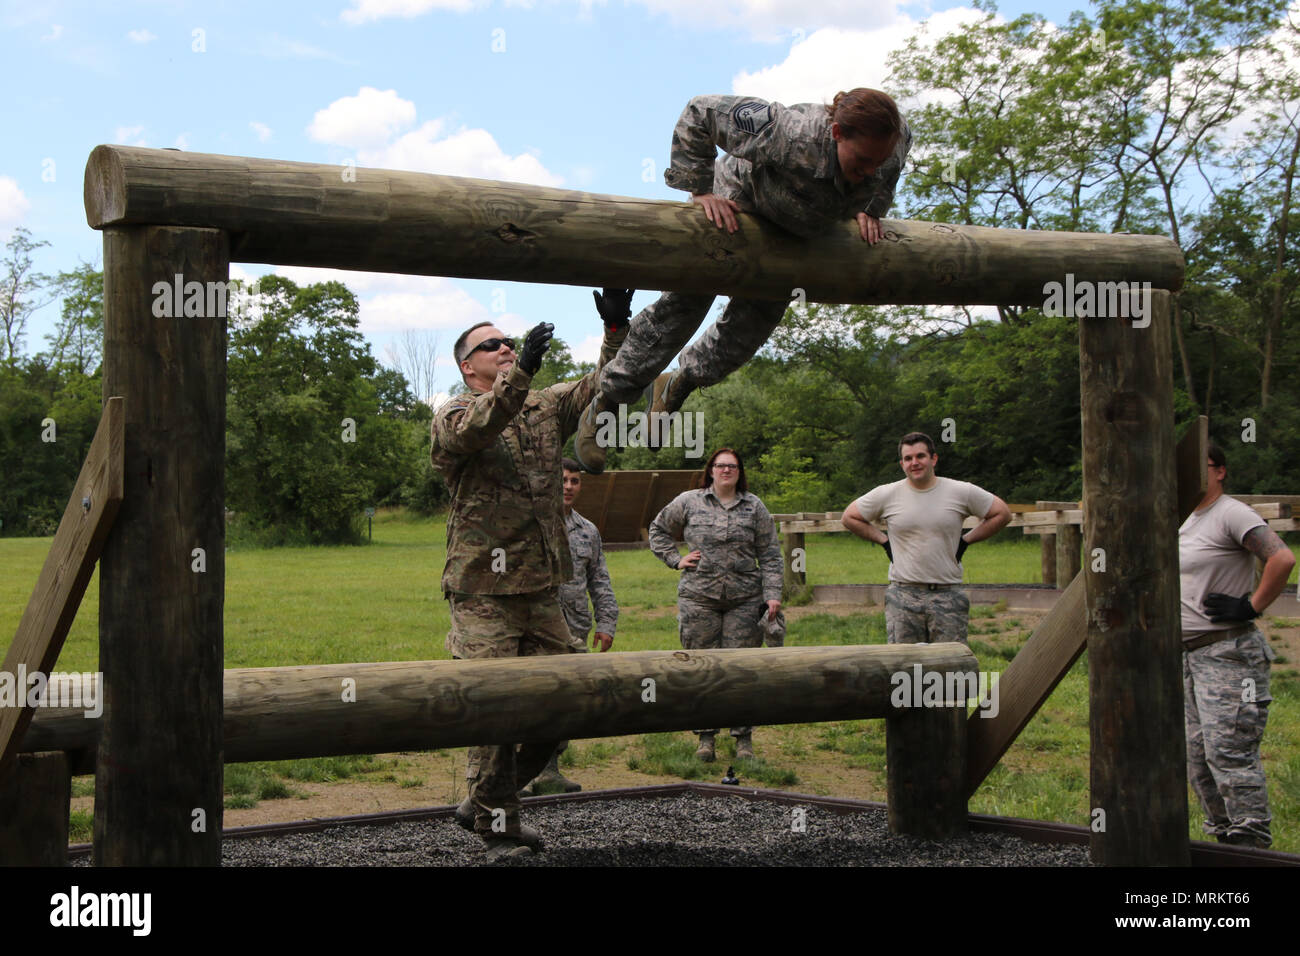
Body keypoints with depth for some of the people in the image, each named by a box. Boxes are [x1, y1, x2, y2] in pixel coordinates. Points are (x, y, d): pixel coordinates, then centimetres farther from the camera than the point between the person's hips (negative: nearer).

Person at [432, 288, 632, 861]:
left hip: (542, 588, 6)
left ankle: (486, 801, 27)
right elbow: (474, 428, -26)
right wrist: (522, 371, -38)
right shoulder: (450, 420, -2)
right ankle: (497, 828, 8)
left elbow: (601, 387, 7)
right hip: (484, 592, -6)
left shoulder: (546, 409, 15)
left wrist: (617, 329, -8)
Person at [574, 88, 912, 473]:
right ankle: (602, 407, 5)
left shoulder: (897, 142, -29)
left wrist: (866, 211, -5)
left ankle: (676, 386, 32)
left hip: (798, 231, 5)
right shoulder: (792, 134, -45)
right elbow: (699, 113, -33)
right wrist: (700, 190, -29)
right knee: (683, 305, -7)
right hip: (739, 199, -5)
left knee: (755, 323, 7)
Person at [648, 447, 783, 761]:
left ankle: (743, 738, 6)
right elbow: (658, 529, 21)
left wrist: (772, 595, -2)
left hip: (744, 599, 0)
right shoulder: (688, 502, 7)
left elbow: (770, 555, 7)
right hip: (698, 597, 0)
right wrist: (675, 559, 7)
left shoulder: (754, 507, 8)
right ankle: (705, 737, 10)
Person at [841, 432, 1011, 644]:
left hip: (948, 596, 0)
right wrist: (883, 540, 8)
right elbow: (849, 517, 14)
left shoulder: (962, 493, 2)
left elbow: (1002, 513, 12)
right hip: (903, 595, 0)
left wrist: (966, 540, 7)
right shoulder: (886, 495, 3)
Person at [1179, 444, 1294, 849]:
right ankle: (1224, 835, 19)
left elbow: (1282, 559, -25)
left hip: (1228, 655, -10)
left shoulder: (1231, 514, -11)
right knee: (1198, 758, 11)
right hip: (1190, 655, 10)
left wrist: (1251, 607, -19)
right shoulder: (1187, 521, 17)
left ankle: (1251, 840, -7)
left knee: (1228, 753, -13)